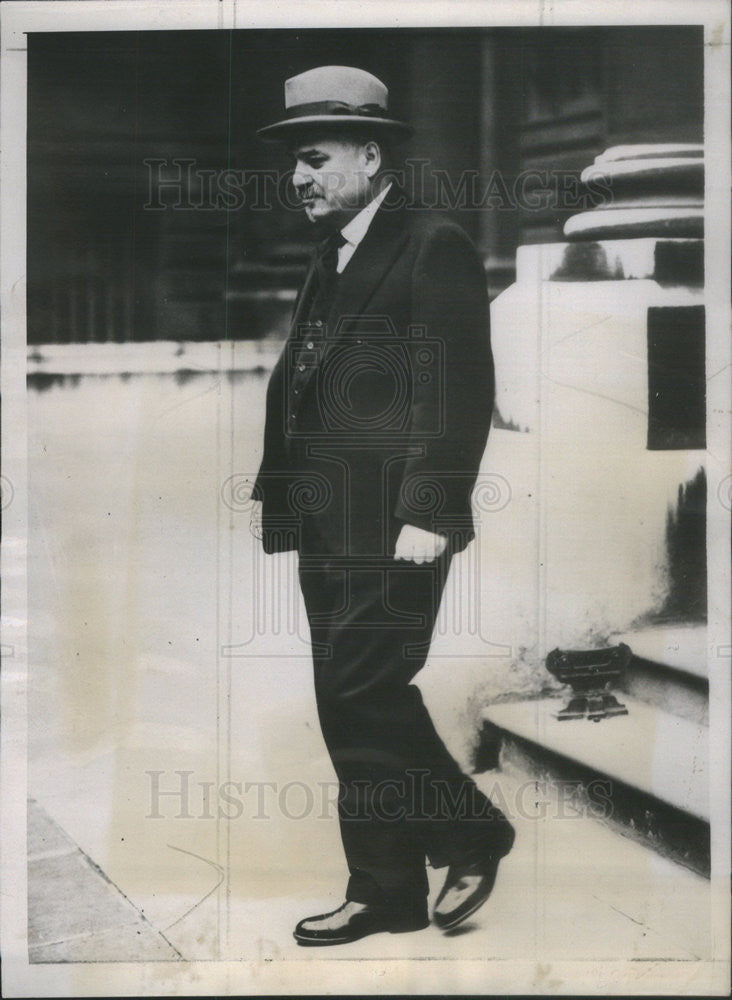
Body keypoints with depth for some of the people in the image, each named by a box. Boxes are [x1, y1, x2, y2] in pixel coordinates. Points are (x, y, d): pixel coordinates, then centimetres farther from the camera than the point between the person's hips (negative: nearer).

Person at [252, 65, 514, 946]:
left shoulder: (434, 247, -5)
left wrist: (430, 511, -20)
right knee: (347, 704, 9)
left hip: (392, 524, -8)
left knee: (364, 690, -10)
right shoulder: (330, 258, 20)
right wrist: (280, 494, 11)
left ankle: (470, 833, 12)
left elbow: (459, 391, -14)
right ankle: (385, 892, 20)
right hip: (327, 524, 8)